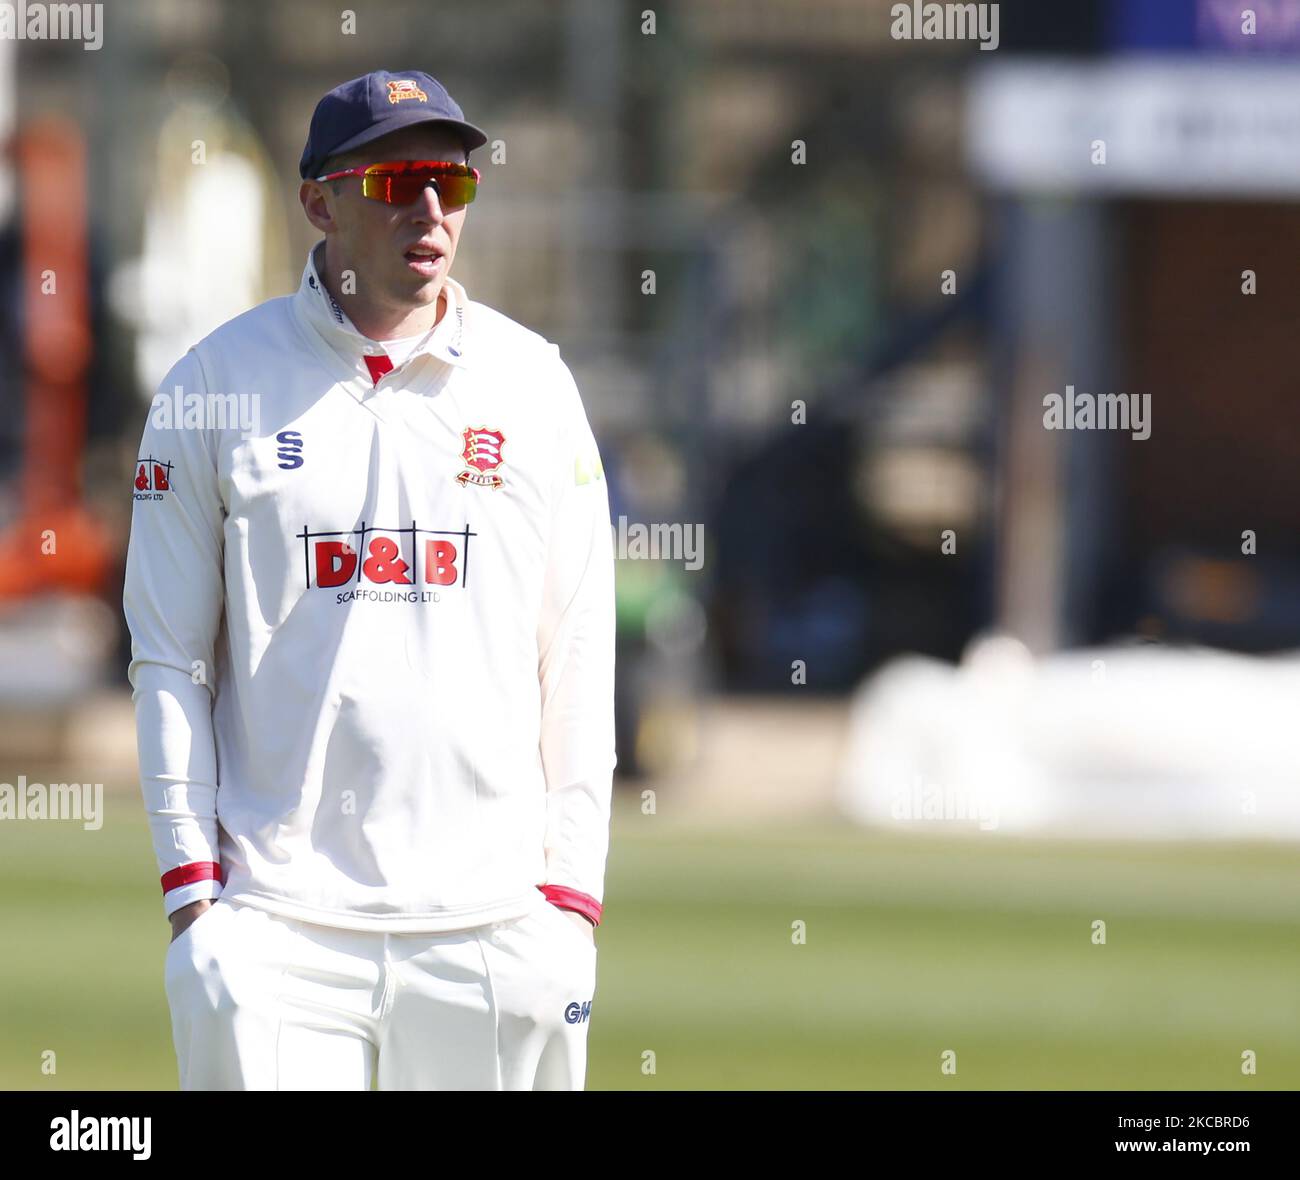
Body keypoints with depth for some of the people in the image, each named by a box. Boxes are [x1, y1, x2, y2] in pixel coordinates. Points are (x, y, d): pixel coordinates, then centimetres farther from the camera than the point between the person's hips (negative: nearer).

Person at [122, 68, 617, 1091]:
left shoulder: (532, 383, 9)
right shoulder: (218, 384, 3)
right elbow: (169, 659, 4)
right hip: (278, 919, -2)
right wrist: (191, 885, -4)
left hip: (492, 919, 2)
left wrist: (573, 892, 2)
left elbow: (578, 657, 8)